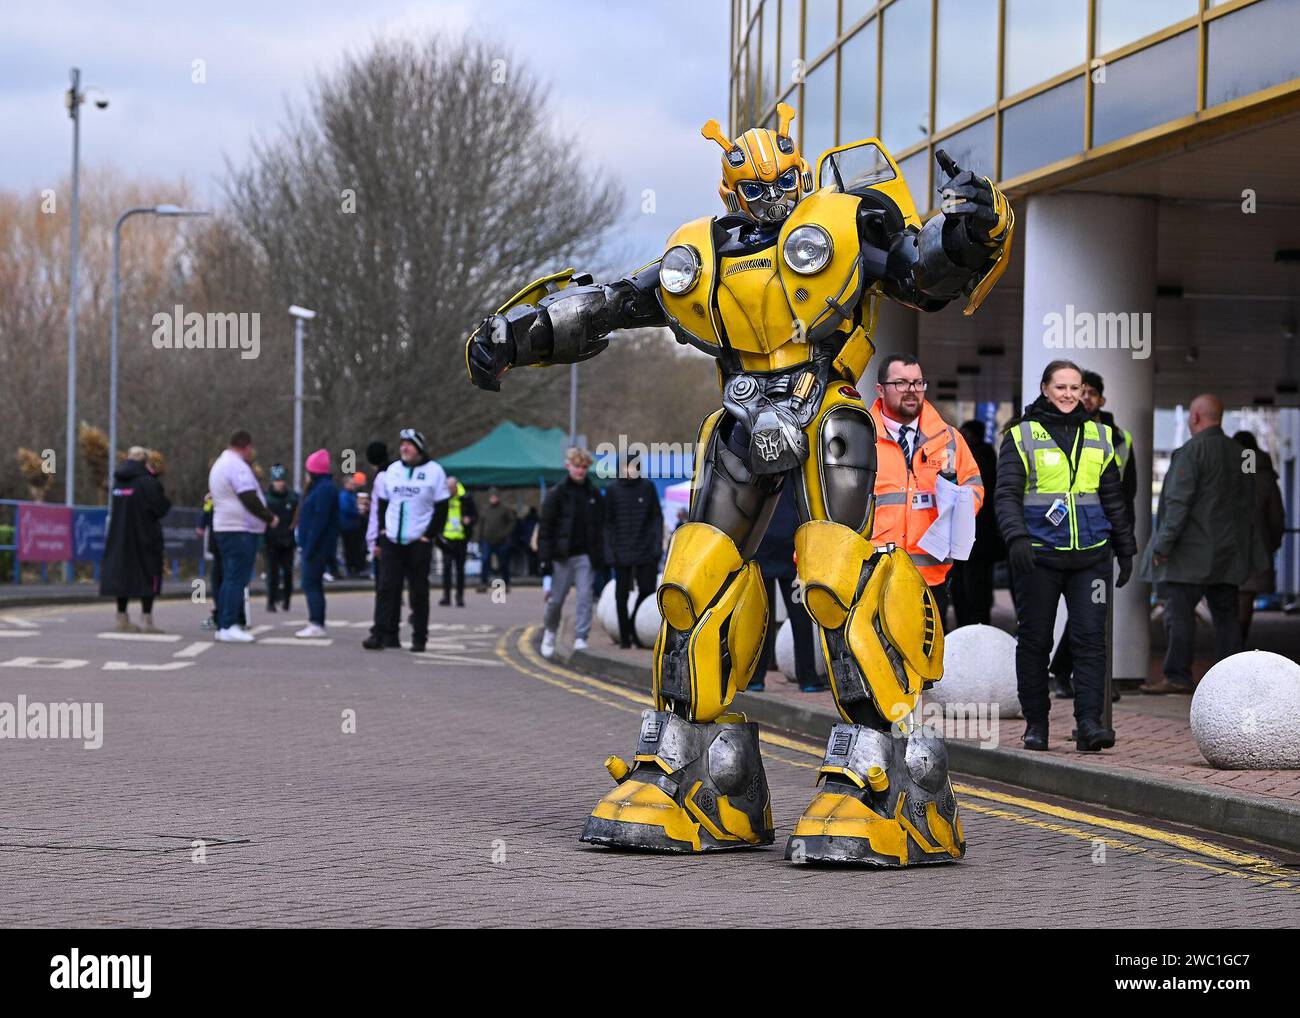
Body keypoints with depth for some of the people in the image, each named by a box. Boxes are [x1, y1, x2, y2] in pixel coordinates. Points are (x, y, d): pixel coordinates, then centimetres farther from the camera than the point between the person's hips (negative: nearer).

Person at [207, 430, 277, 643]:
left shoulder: (220, 464, 19)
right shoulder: (237, 466, -15)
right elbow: (250, 499, -20)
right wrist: (270, 517, -11)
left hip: (224, 528, 10)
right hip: (240, 530, -10)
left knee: (230, 578, 13)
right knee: (237, 578, -10)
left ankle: (223, 626, 14)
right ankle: (229, 627, -13)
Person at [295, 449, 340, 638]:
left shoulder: (324, 490, -16)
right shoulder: (319, 487, 17)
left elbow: (319, 522, -22)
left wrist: (309, 548, -23)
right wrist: (306, 546, 17)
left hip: (318, 547, -10)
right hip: (314, 547, 10)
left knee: (310, 584, -10)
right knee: (314, 585, 13)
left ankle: (316, 624, -12)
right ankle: (316, 623, 16)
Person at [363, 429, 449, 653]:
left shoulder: (433, 471, -2)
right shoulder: (392, 470, 11)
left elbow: (441, 508, -2)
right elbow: (383, 504, 16)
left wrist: (429, 534, -10)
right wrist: (381, 536, 10)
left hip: (418, 542, -3)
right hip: (392, 541, 4)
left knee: (418, 591, 2)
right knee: (387, 587, -5)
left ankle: (419, 638, 8)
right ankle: (382, 634, -7)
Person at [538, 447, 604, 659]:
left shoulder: (594, 495, 7)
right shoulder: (557, 493, -2)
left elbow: (600, 527, 12)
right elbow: (545, 527, -3)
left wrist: (598, 555, 5)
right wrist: (545, 558, -9)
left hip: (584, 556, 2)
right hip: (562, 555, -2)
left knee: (585, 596, -10)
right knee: (556, 599, 6)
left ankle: (581, 638, -10)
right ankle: (549, 631, 30)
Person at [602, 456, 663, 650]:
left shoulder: (648, 486, 3)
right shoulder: (613, 490, 1)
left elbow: (657, 516, 6)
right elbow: (608, 522, 3)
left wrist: (658, 544, -3)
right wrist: (609, 551, -4)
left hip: (646, 552, 0)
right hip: (622, 553, 0)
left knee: (647, 590, -3)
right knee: (622, 595, 3)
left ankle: (635, 629, 16)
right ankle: (625, 636, 11)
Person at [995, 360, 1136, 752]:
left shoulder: (1099, 438, 14)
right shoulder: (1021, 437, 3)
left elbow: (1114, 498, 21)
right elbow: (1007, 494, -5)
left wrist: (1125, 549, 19)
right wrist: (1016, 537, -21)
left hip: (1090, 555, 2)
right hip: (1039, 555, -2)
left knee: (1090, 637, -7)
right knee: (1035, 639, 3)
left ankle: (1089, 721, -9)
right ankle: (1036, 722, 14)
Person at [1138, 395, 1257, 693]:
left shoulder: (1191, 451, -11)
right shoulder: (1240, 454, 14)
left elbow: (1178, 502, -17)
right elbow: (1249, 504, 20)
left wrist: (1163, 545, -15)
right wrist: (1244, 546, 25)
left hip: (1193, 551, -8)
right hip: (1228, 552, 8)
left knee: (1179, 611, -6)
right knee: (1226, 614, 8)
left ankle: (1177, 676, -9)